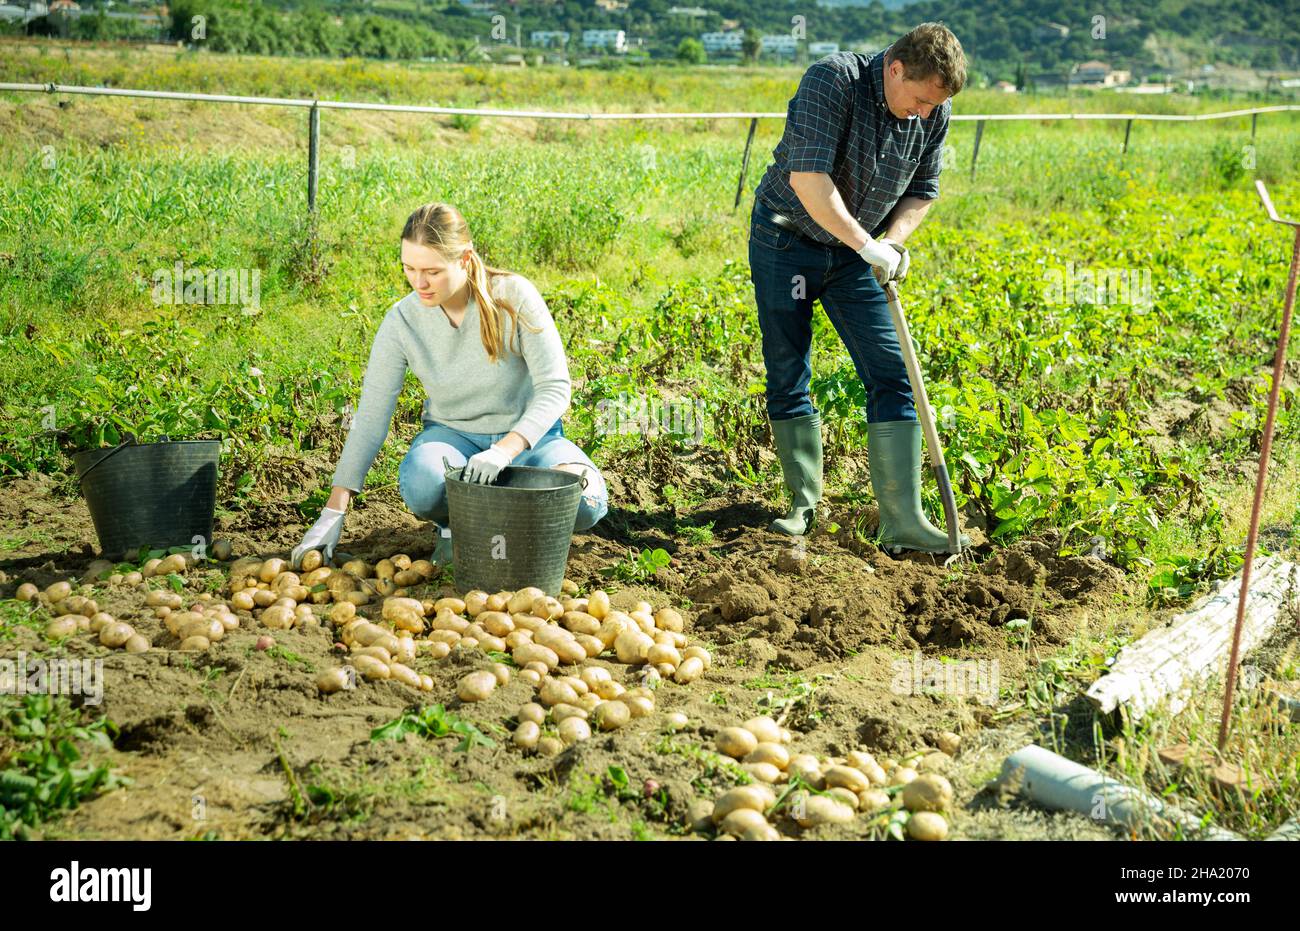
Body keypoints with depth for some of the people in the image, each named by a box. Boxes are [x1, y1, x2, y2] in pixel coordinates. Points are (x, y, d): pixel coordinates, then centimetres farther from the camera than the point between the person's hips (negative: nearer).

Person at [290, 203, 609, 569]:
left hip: (526, 433, 0)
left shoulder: (514, 296, -20)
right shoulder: (401, 322, -15)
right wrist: (333, 513, -17)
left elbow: (555, 387, -19)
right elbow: (371, 418, -13)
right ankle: (455, 523, 1)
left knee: (585, 502, -30)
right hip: (454, 434, 0)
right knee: (422, 484, -36)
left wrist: (505, 450, -35)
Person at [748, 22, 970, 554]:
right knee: (788, 378, 0)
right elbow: (808, 179, -31)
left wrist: (894, 240, -11)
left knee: (891, 377, -6)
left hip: (853, 252, 4)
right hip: (786, 242, -4)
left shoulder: (934, 112, -6)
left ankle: (902, 522, -5)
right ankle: (803, 504, 15)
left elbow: (922, 190, 9)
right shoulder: (833, 80, -23)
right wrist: (867, 245, -27)